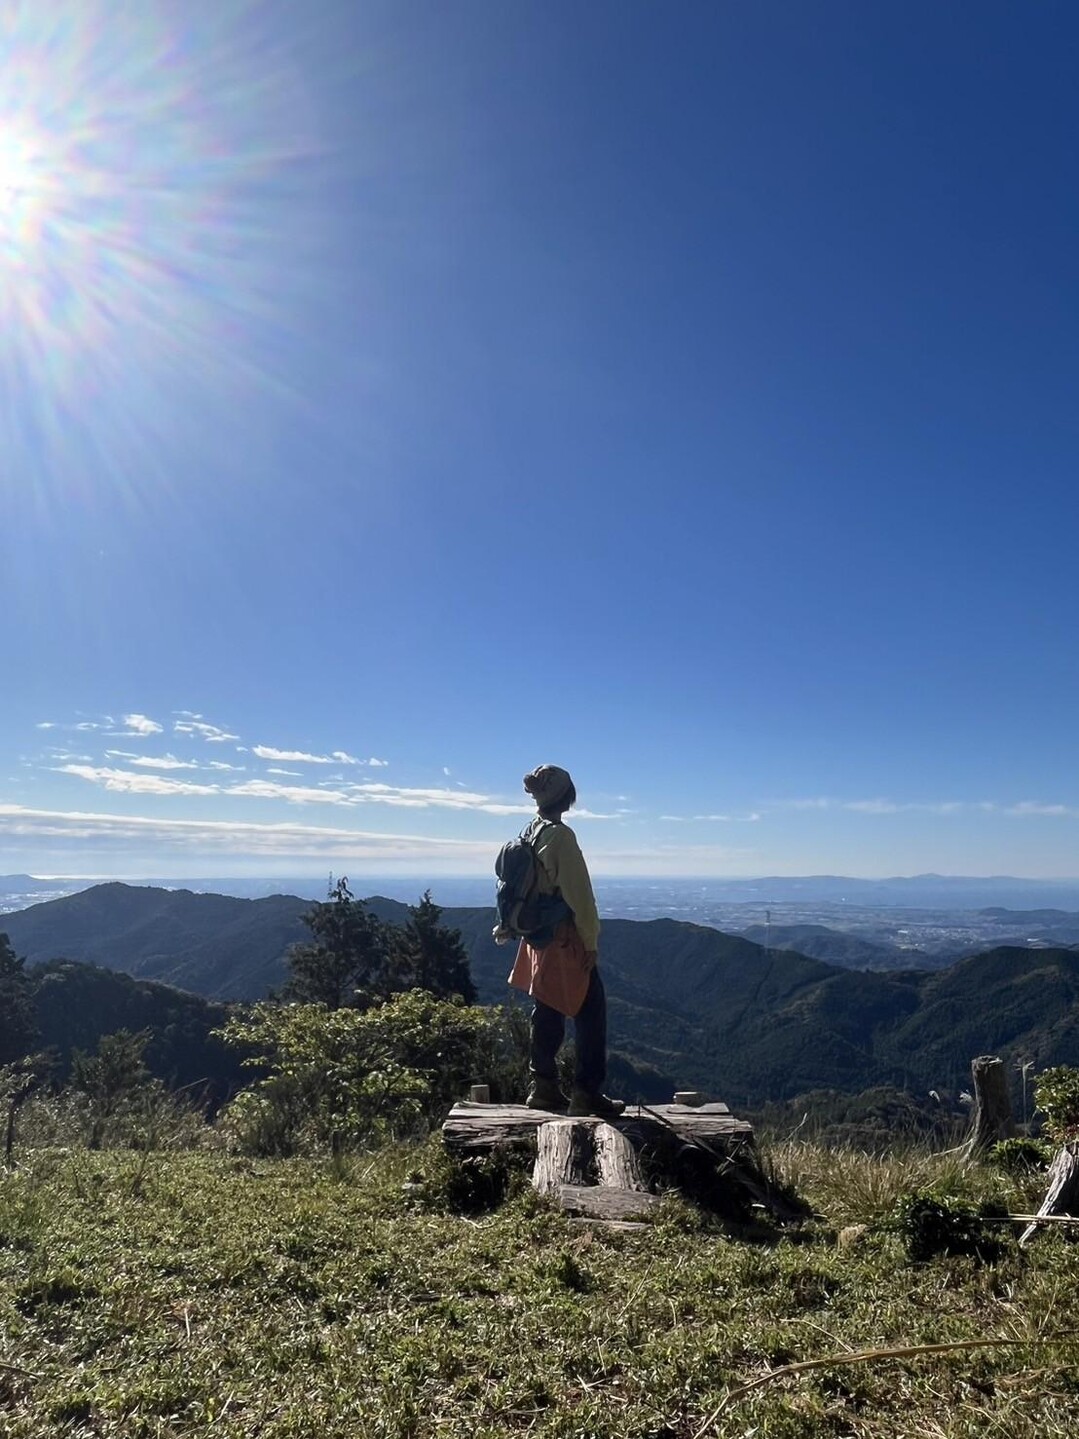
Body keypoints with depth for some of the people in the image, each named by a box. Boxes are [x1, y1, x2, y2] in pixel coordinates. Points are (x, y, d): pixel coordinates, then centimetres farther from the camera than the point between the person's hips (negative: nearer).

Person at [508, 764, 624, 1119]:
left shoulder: (530, 834, 7)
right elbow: (578, 893, -18)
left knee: (548, 1013, 16)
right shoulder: (560, 836, -19)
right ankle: (587, 1093, 5)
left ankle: (543, 1087, 24)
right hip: (566, 942, -9)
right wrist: (591, 942, -12)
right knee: (591, 1013, 1)